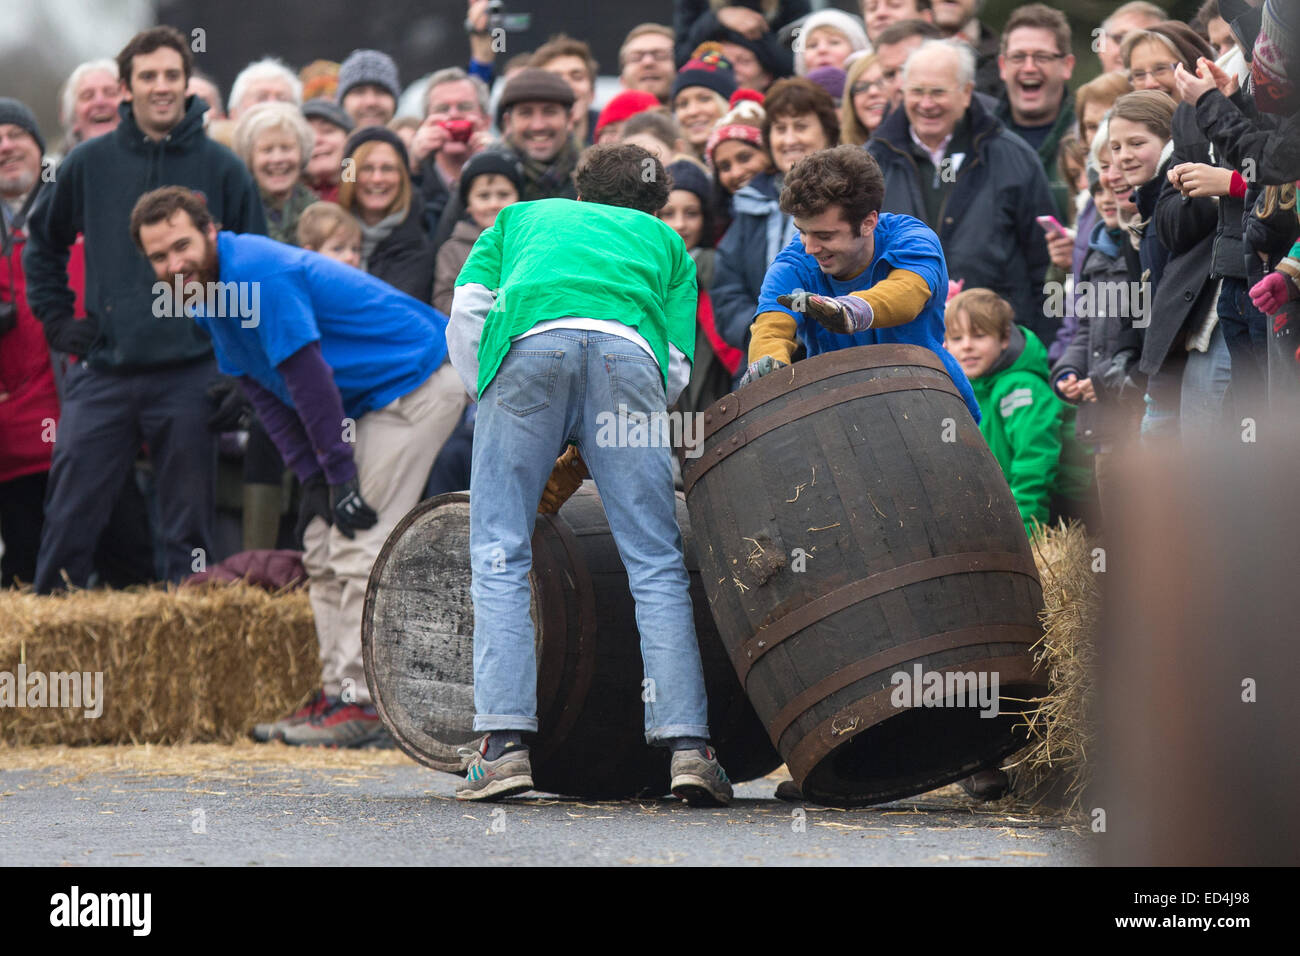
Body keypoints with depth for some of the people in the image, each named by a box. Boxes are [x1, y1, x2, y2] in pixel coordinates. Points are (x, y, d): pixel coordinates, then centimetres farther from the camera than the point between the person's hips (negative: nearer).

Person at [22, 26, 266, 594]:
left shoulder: (221, 170, 1)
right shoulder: (91, 163, 4)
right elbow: (42, 243, 19)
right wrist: (56, 320, 9)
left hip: (190, 374, -1)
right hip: (104, 372, 1)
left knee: (188, 525, 5)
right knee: (70, 517, -1)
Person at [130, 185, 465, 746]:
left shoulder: (258, 275, -25)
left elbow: (309, 378, -23)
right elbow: (264, 391, 8)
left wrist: (341, 478, -18)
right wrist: (312, 479, 0)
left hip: (417, 385, -10)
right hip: (373, 399, 10)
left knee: (360, 548, -14)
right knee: (324, 544, 9)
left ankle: (361, 704, -14)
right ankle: (338, 691, 12)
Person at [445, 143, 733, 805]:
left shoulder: (522, 217, 38)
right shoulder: (663, 240, 37)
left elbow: (467, 311, 19)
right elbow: (676, 365, 22)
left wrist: (488, 402, 27)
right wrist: (595, 440, 29)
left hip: (529, 343, 0)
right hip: (628, 348, 0)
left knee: (501, 557, 3)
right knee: (655, 563, 3)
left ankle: (505, 743, -10)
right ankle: (686, 744, -7)